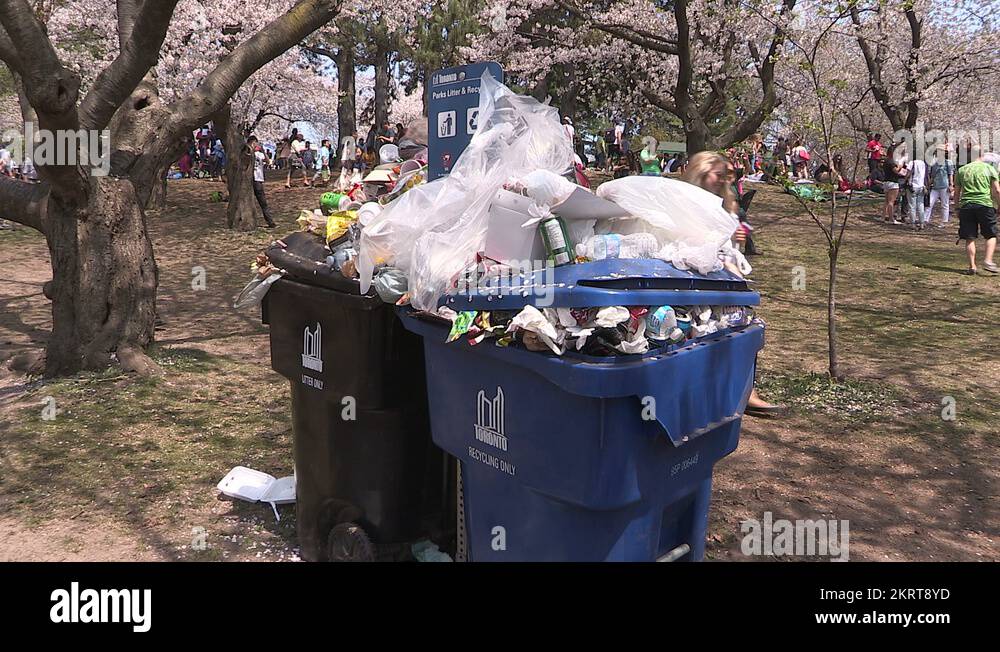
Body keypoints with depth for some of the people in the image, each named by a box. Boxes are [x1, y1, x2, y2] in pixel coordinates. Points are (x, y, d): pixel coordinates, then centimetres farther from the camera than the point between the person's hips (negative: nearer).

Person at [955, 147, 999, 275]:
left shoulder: (961, 170, 10)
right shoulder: (989, 168, 4)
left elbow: (957, 192, 12)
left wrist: (957, 208, 19)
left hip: (966, 205, 2)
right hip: (985, 204, -2)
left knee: (970, 238, 5)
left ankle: (972, 266, 3)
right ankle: (988, 260, -6)